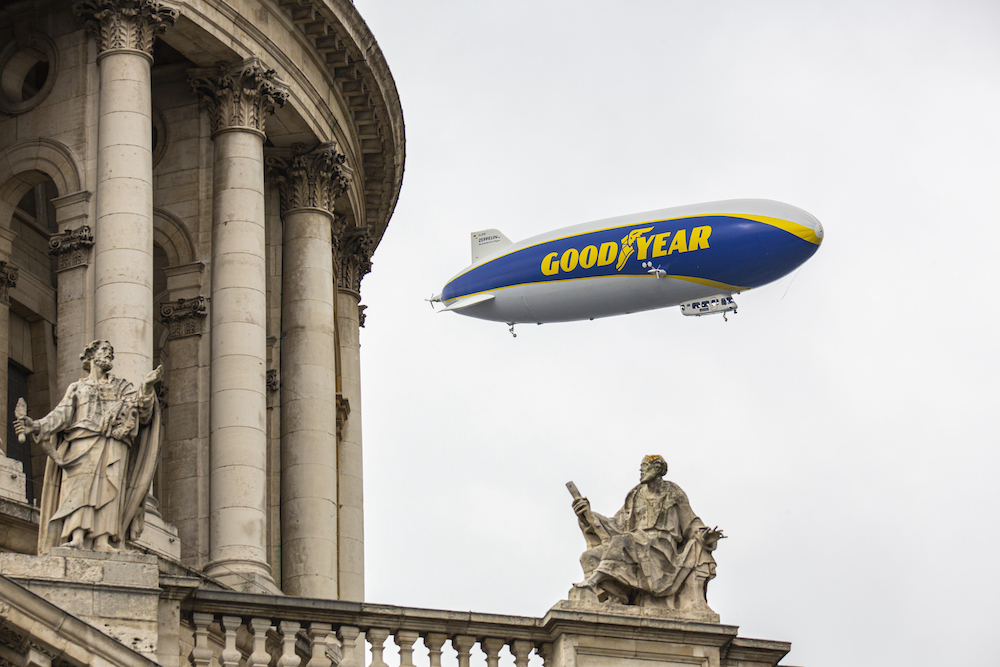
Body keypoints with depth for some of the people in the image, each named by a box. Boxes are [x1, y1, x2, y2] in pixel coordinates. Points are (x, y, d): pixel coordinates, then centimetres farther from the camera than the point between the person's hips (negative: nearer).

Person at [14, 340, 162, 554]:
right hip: (83, 444, -1)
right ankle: (77, 539, -37)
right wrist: (36, 426, -6)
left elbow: (143, 413, 13)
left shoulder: (123, 388, 27)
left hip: (113, 448, 1)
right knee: (80, 486, -22)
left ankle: (105, 545, -28)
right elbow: (62, 414, 10)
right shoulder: (77, 388, 25)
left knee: (108, 491, -17)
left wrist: (147, 388, -3)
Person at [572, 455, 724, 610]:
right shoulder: (636, 496, 19)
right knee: (591, 557, -16)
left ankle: (594, 581, -47)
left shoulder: (674, 494, 8)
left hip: (662, 547, -6)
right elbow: (616, 526, 16)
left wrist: (705, 535, -10)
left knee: (621, 542, -35)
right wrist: (589, 515, 7)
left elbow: (690, 524, 10)